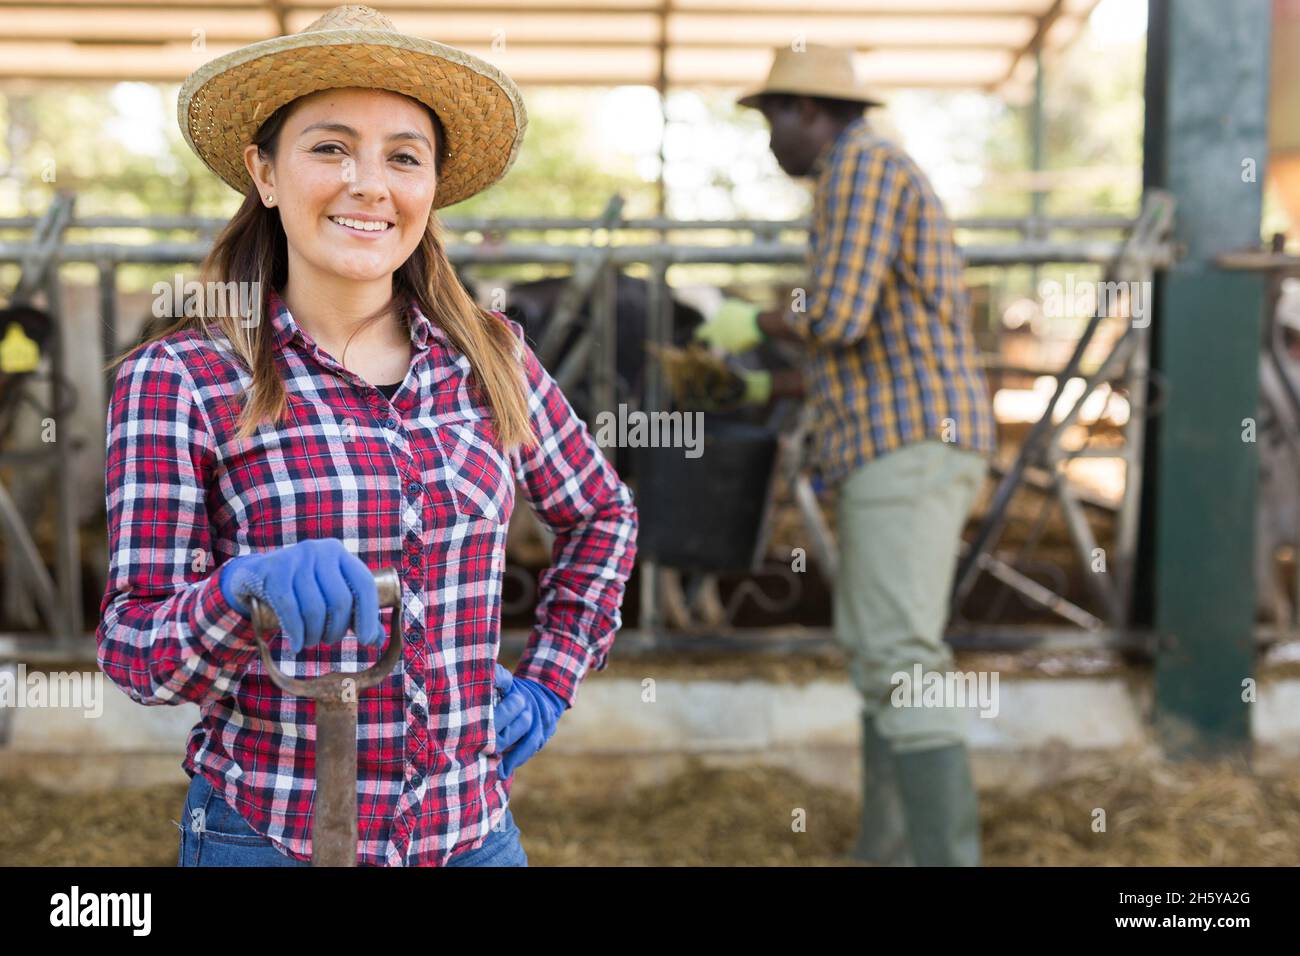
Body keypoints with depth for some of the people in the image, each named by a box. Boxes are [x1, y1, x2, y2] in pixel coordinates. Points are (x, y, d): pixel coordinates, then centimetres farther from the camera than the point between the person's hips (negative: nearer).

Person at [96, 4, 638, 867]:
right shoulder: (175, 381, -9)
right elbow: (135, 649, -11)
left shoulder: (491, 361, -1)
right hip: (267, 836, -2)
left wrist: (550, 681, 7)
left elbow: (603, 515, 15)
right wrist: (248, 586, -29)